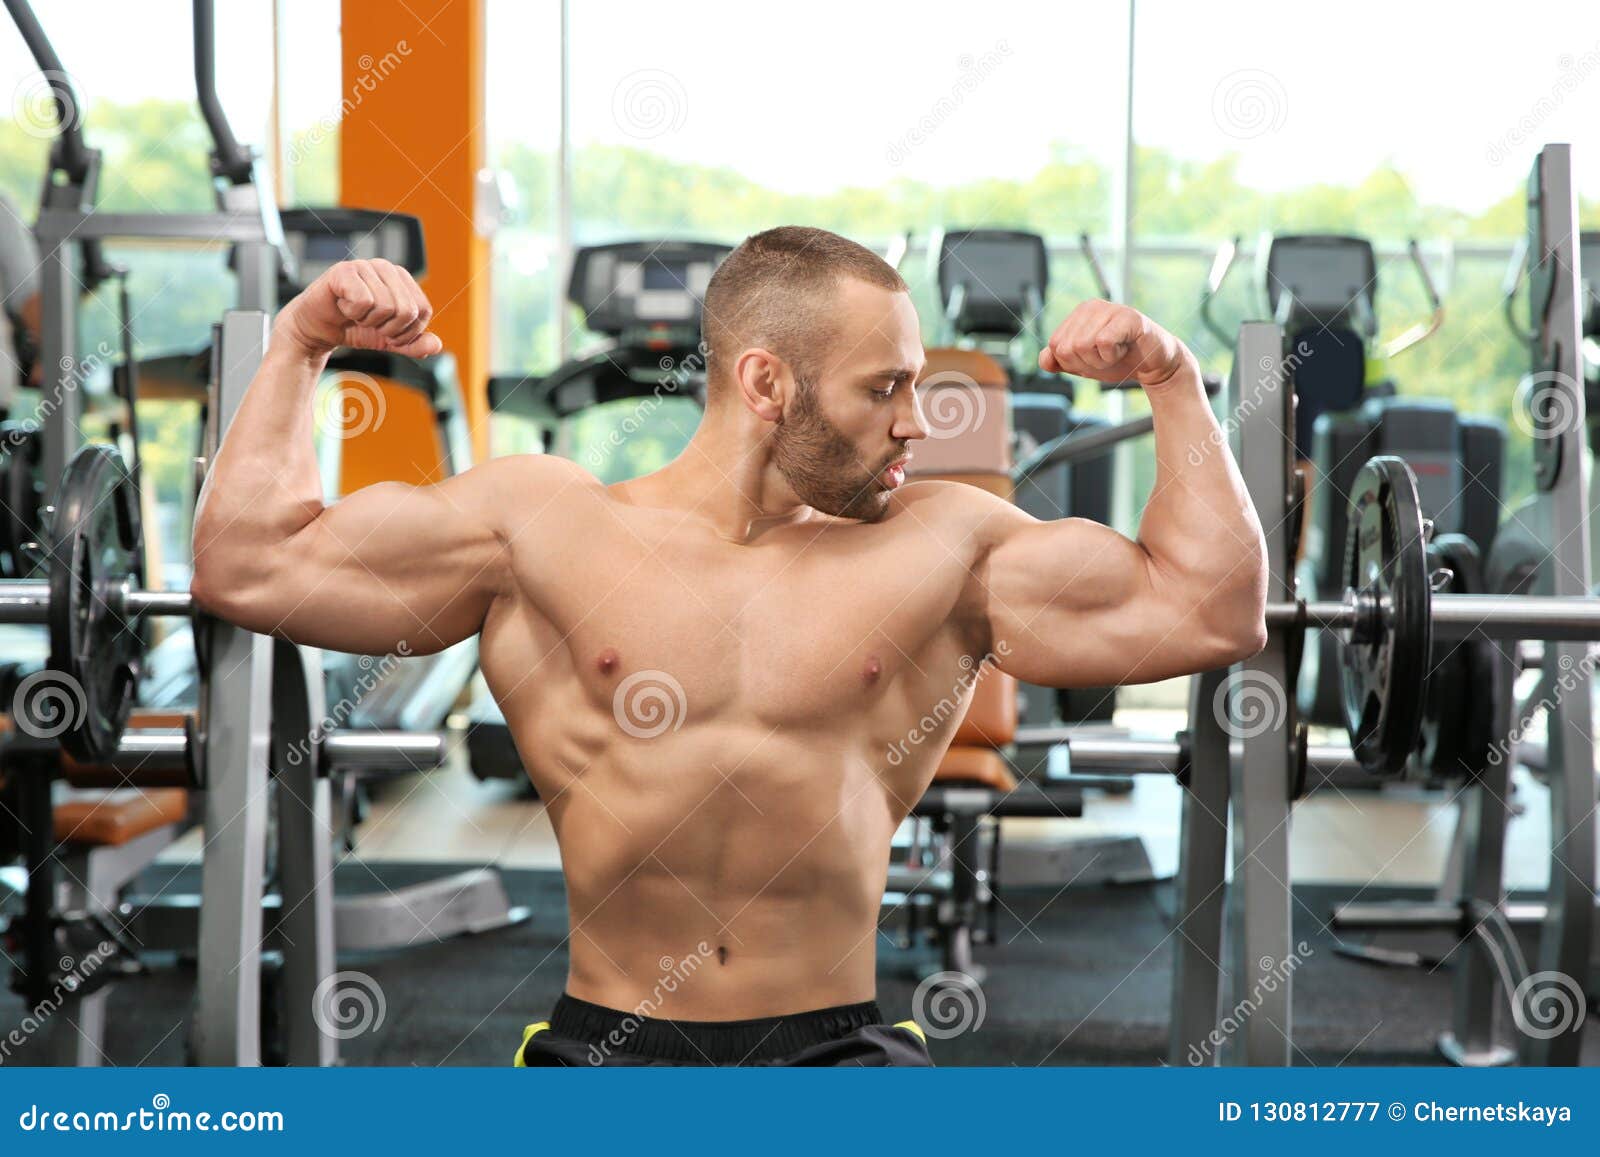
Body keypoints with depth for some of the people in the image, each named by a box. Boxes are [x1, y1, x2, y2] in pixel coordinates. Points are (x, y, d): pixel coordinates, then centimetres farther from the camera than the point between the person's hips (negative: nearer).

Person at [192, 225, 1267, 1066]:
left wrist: (1173, 378, 6)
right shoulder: (539, 523, 4)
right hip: (606, 1048, 0)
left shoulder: (941, 543, 8)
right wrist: (298, 344, 4)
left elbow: (1208, 610, 10)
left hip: (836, 1049, 1)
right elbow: (248, 566, 6)